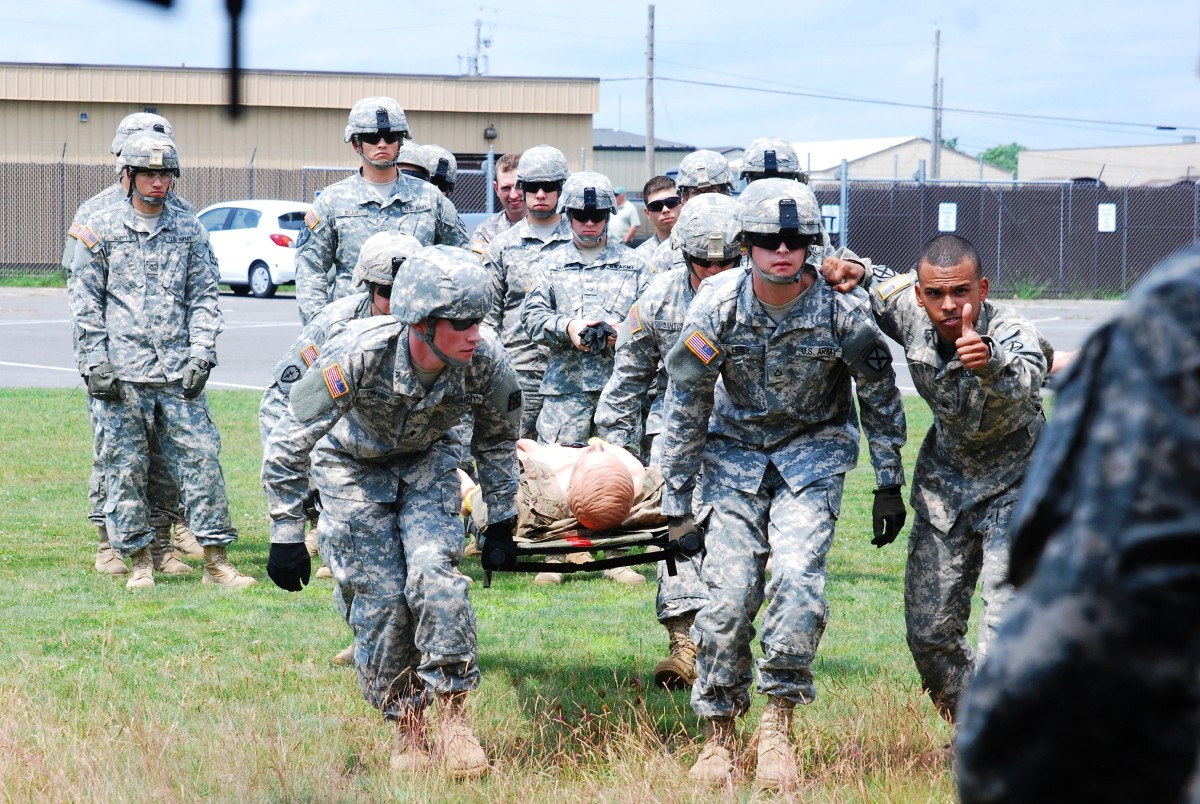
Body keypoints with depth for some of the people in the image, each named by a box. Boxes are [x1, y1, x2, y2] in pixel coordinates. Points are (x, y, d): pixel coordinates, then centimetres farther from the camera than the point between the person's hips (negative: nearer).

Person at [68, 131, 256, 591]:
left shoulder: (190, 231, 12)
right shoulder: (100, 230, 5)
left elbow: (204, 298, 11)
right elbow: (86, 303, 4)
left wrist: (201, 354, -1)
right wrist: (96, 363, -4)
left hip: (179, 373, 2)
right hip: (121, 374, -1)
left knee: (200, 458, -2)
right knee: (125, 467, 1)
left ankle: (216, 560, 3)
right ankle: (140, 561, 10)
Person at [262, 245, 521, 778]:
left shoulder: (486, 363, -27)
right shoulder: (358, 355, -37)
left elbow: (497, 439, -2)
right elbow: (286, 444, -24)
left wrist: (501, 516, 4)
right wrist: (285, 537, -20)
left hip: (426, 461, 2)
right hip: (353, 466, -2)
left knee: (433, 573, -21)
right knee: (381, 599, -10)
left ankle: (453, 718, -9)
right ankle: (407, 729, 8)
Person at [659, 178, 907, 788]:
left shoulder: (841, 306, -18)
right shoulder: (717, 305, -17)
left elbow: (880, 396, -1)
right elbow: (684, 406, -7)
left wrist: (889, 485, 2)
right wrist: (678, 501, -4)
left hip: (814, 447, -1)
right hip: (736, 446, 1)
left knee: (797, 579, -21)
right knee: (728, 590, -10)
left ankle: (777, 724, -7)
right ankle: (719, 733, 6)